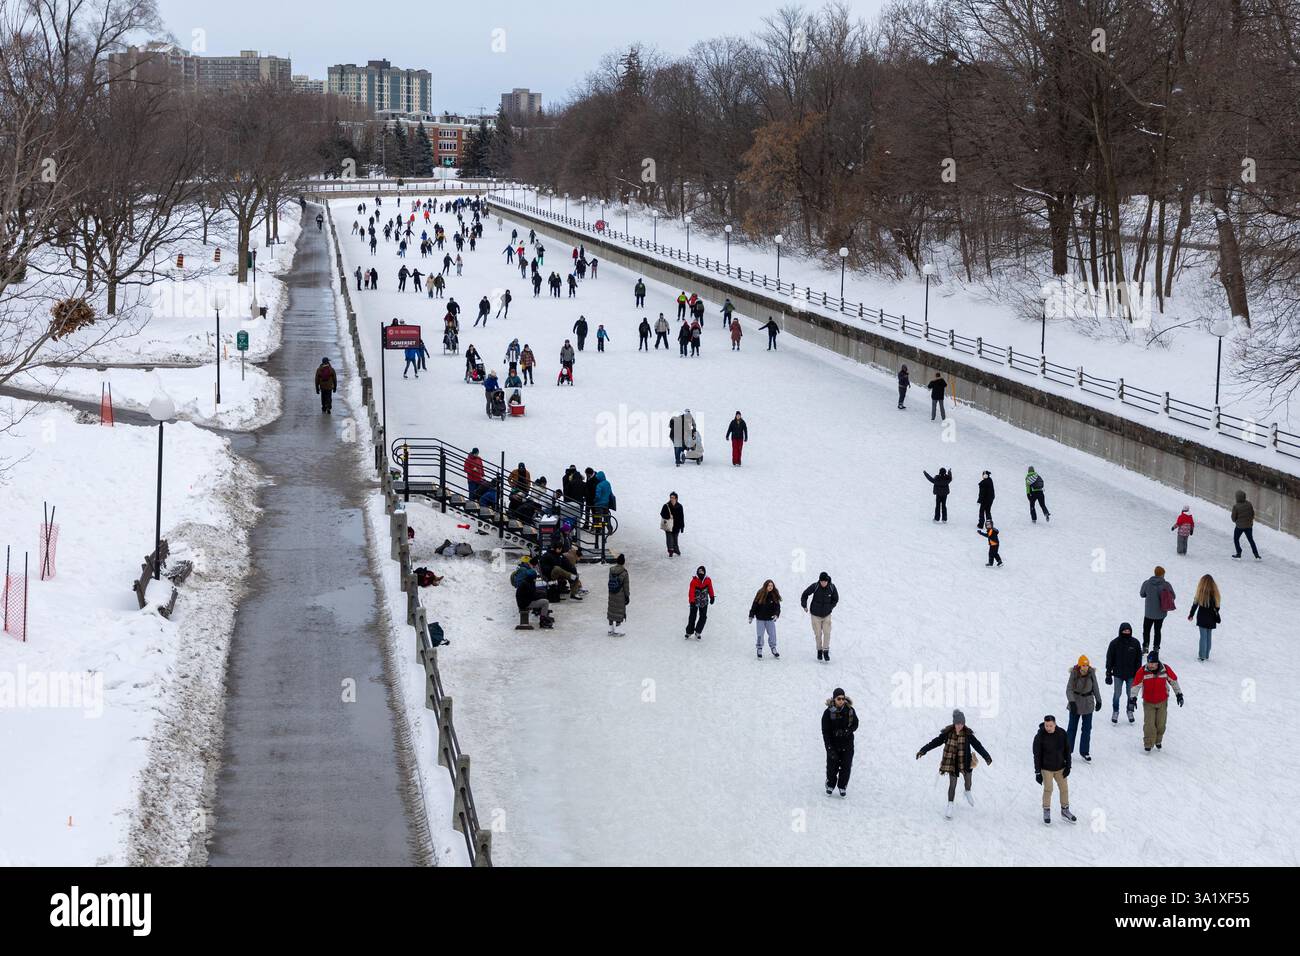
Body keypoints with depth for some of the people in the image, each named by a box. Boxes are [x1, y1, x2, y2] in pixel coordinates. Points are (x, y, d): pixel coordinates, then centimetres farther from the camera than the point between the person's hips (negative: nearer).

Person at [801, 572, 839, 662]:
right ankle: (819, 650, 20)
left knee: (827, 633, -9)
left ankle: (826, 651, -1)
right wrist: (804, 606, -4)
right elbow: (805, 594, -2)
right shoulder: (815, 586, -18)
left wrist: (830, 607, 0)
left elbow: (835, 599, 6)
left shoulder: (832, 587, -13)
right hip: (816, 615, -1)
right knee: (818, 634, 4)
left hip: (827, 615, 1)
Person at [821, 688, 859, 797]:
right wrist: (829, 748, -19)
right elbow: (825, 732, -13)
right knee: (832, 767, 4)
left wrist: (846, 731, -18)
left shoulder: (850, 710, -7)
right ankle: (830, 786, 29)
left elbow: (855, 725, 4)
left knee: (846, 767, 5)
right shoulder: (828, 712, -13)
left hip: (847, 745, 2)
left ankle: (843, 787, 25)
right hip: (833, 744, -2)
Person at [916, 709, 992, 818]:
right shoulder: (947, 733, -10)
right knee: (952, 783, -1)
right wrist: (923, 750, -8)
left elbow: (977, 746, -10)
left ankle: (967, 793, 51)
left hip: (965, 761, 1)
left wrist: (987, 757, -17)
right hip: (952, 762, -1)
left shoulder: (968, 734, -8)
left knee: (968, 780, 15)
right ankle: (950, 806, 12)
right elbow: (935, 742, -6)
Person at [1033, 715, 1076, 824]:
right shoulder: (1039, 737, -16)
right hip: (1046, 768, -3)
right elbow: (1037, 755, -12)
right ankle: (1046, 812, 11)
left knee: (1064, 788, 8)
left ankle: (1065, 810, 25)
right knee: (1048, 789, -5)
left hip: (1060, 768, 3)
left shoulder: (1062, 734, -8)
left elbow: (1067, 751, 3)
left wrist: (1068, 766, 0)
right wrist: (1038, 772, -12)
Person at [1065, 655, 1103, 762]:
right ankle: (1067, 750, 23)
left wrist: (1098, 700, 12)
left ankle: (1084, 752, 19)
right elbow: (1069, 689, -16)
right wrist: (1072, 702, -27)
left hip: (1088, 704, 2)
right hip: (1075, 703, -2)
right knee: (1072, 727, 9)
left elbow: (1095, 688, 4)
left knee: (1087, 728, 7)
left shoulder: (1091, 674, -10)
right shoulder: (1074, 674, -17)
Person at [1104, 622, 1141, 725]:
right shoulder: (1114, 643, -9)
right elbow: (1109, 659, -3)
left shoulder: (1135, 643, -4)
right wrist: (1108, 674, -4)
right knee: (1117, 694, 4)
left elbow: (1138, 659, 5)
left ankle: (1130, 712, 28)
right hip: (1118, 674, -1)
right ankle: (1115, 712, 22)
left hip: (1131, 674, 1)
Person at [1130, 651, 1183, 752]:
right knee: (1149, 724, -9)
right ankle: (1148, 744, 4)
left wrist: (1179, 694, 6)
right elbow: (1136, 685, -14)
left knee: (1161, 723, 7)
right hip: (1148, 703, -1)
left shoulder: (1166, 670, -13)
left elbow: (1174, 681, 2)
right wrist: (1133, 697, -23)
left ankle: (1158, 741, 31)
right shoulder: (1142, 671, -18)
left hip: (1162, 702, 1)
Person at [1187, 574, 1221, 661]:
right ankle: (1206, 655, 17)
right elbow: (1216, 607, 3)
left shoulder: (1201, 592, -13)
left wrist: (1191, 615, 7)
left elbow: (1195, 604, -6)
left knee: (1203, 637, -2)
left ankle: (1202, 656, -4)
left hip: (1202, 618, -4)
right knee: (1209, 637, 12)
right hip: (1211, 619, 4)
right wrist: (1218, 618, 17)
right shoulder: (1214, 593, -2)